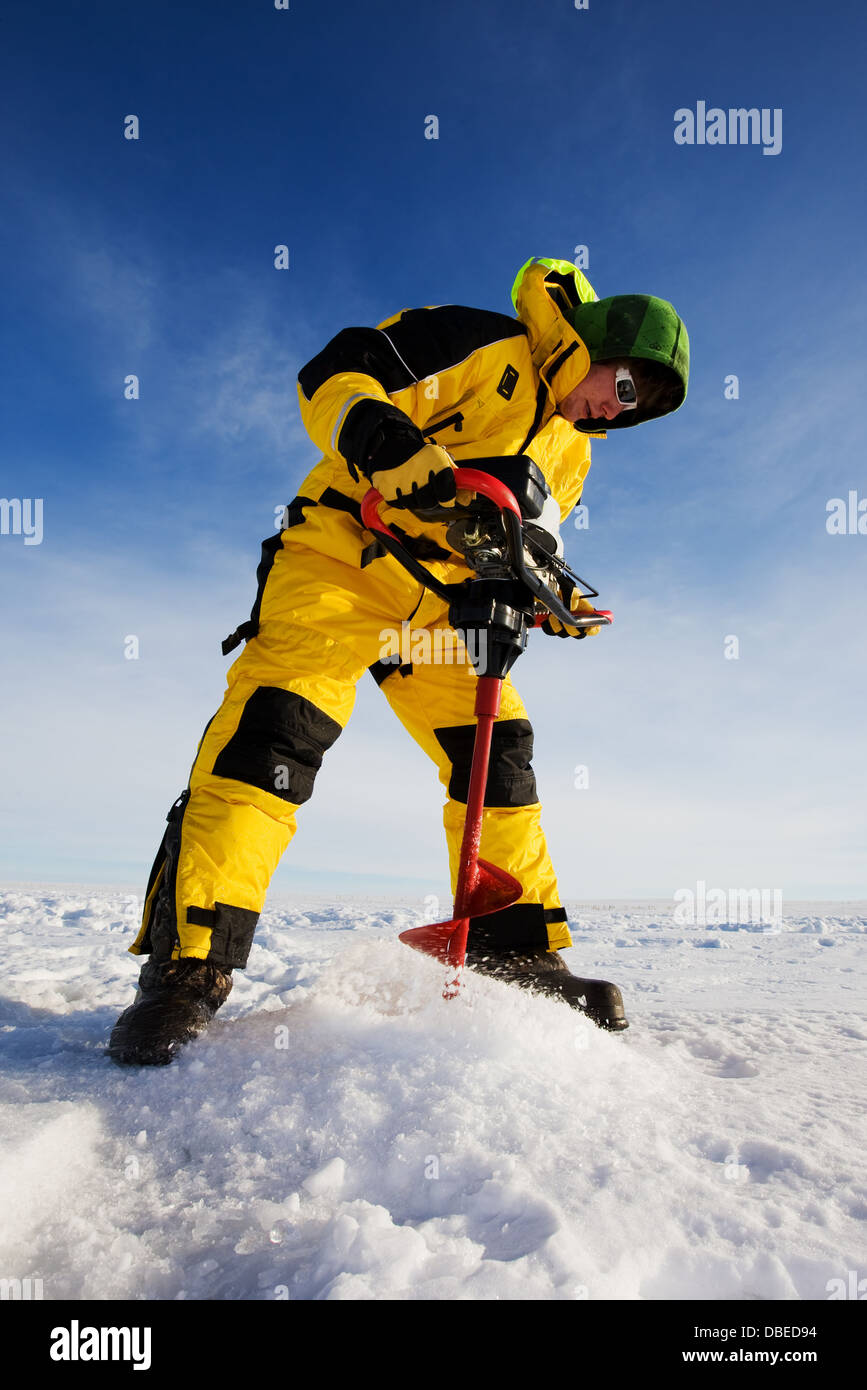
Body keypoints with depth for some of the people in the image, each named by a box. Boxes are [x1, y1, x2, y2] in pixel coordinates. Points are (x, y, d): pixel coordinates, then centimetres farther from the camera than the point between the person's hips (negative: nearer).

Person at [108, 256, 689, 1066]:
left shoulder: (569, 450, 20)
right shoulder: (482, 346, -4)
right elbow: (335, 379, -12)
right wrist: (388, 445, -32)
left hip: (438, 603, 8)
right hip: (346, 548, -7)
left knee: (496, 748, -1)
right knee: (281, 719, -24)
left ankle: (515, 955, 10)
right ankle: (187, 967, -21)